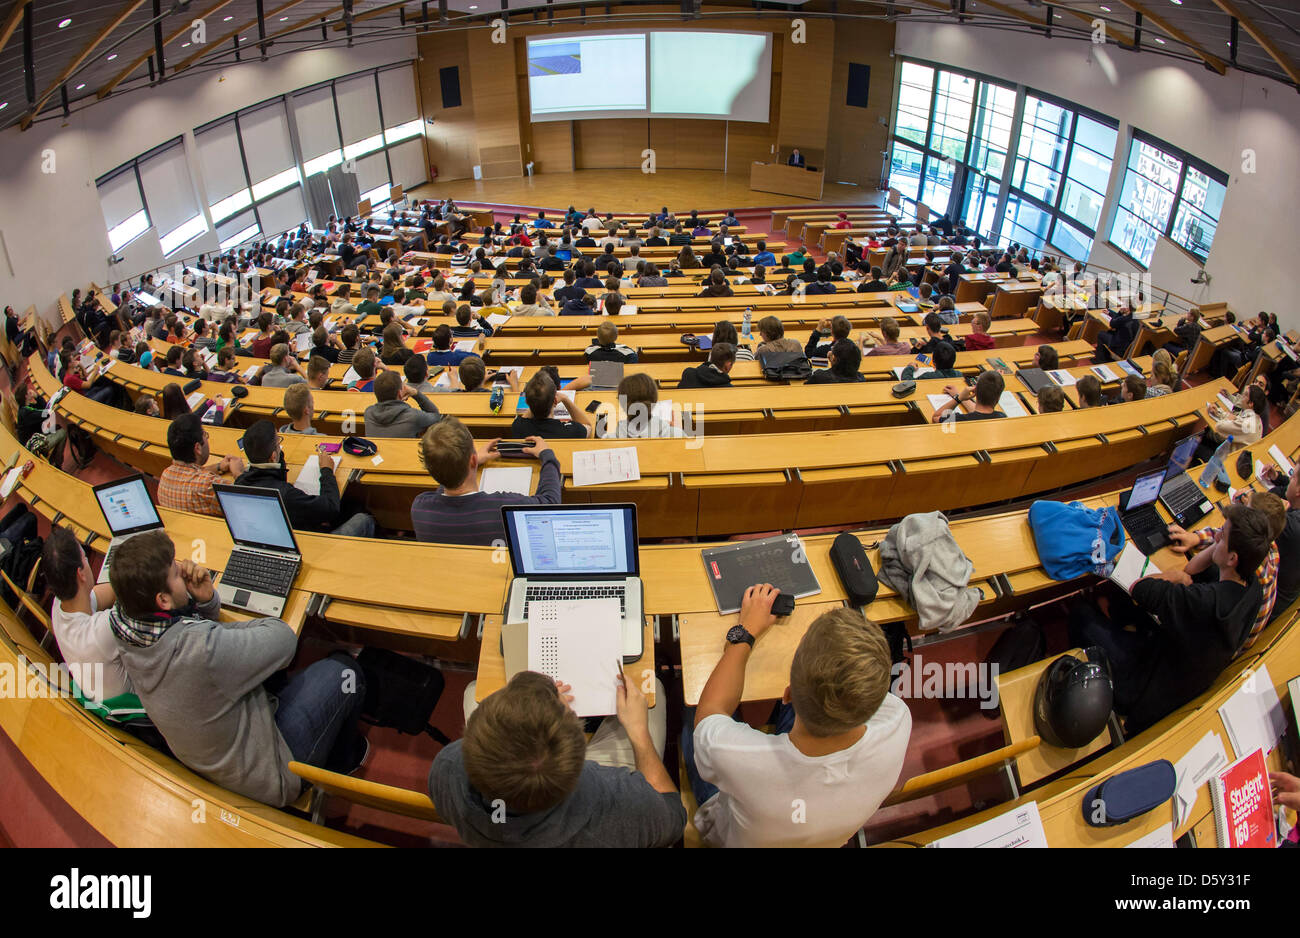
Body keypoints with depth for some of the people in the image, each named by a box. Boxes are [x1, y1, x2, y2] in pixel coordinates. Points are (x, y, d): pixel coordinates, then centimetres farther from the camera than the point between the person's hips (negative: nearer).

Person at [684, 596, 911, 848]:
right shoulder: (897, 723, -39)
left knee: (692, 714, 16)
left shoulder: (731, 755, -47)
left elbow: (709, 710, -21)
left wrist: (745, 634, -12)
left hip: (736, 838, -2)